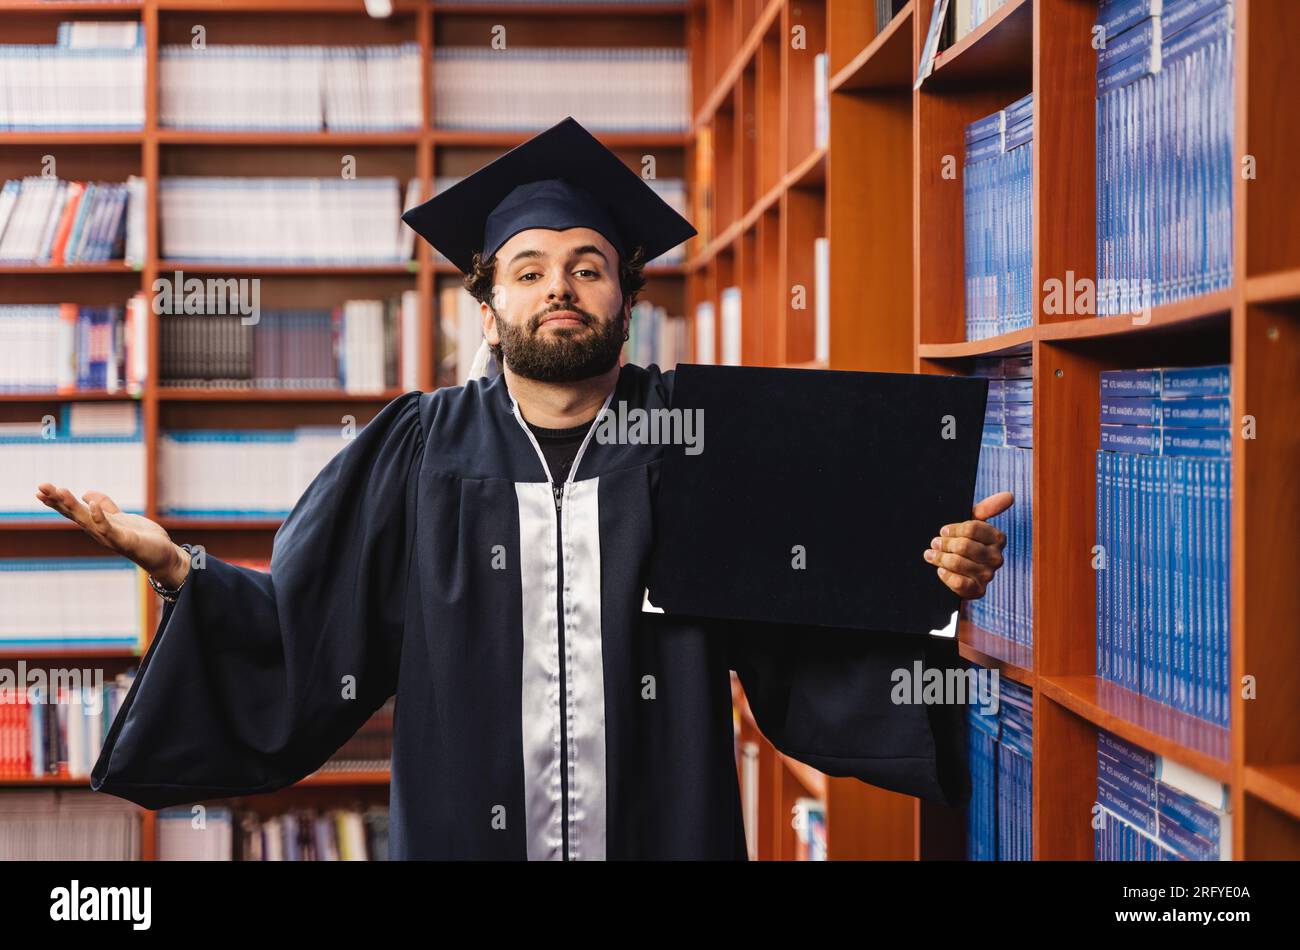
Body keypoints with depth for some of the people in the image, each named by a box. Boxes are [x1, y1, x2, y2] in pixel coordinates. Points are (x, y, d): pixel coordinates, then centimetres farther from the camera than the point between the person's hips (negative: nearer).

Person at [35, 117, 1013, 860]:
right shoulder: (418, 454, 4)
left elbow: (812, 640, -3)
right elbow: (296, 632, 2)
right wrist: (179, 568, -12)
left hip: (665, 832, 0)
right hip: (460, 832, 1)